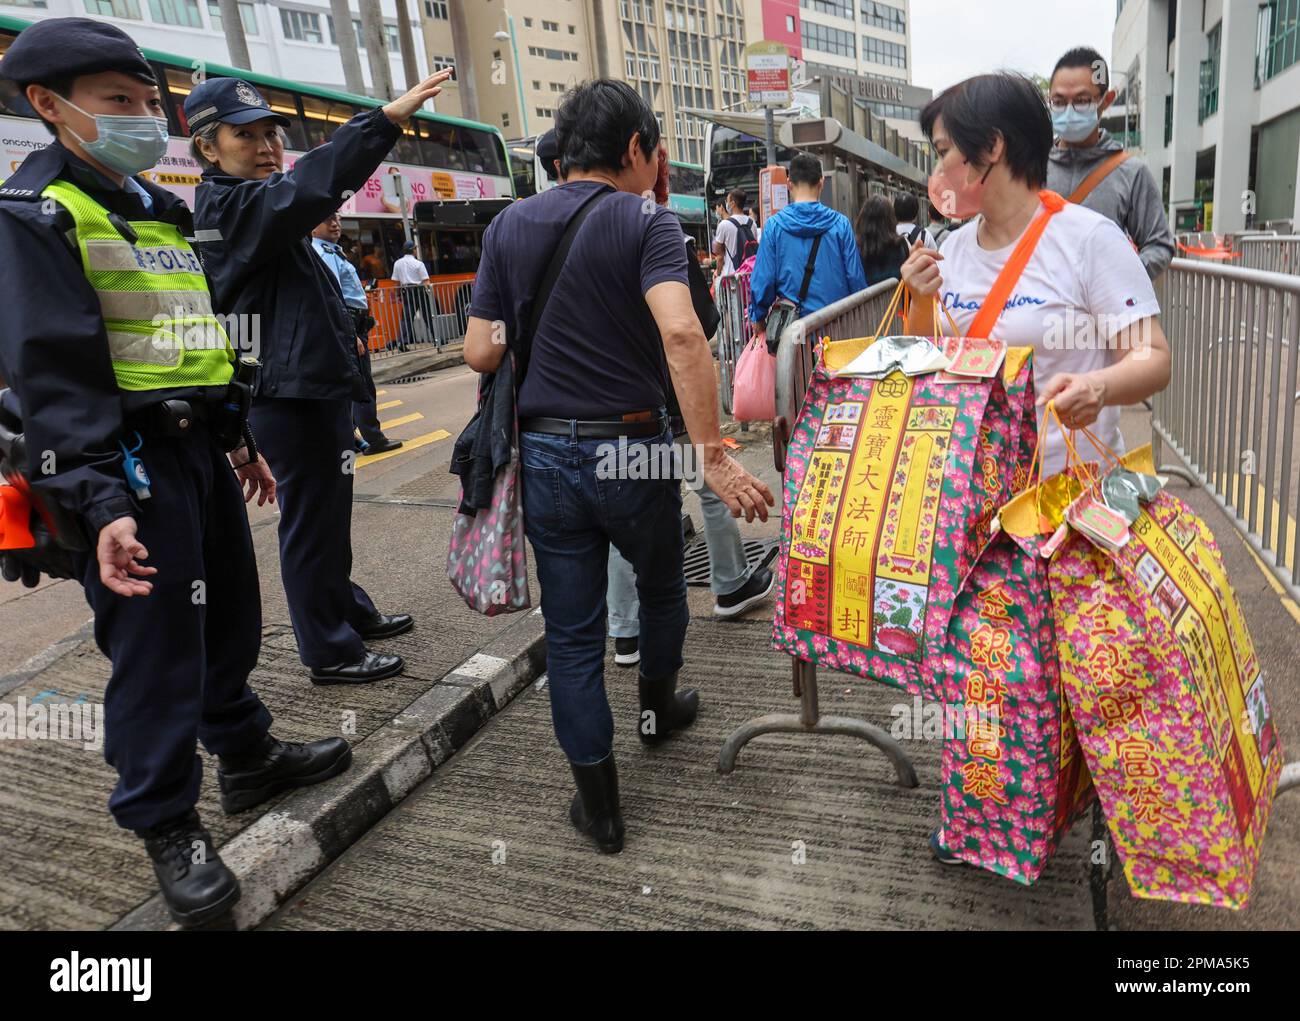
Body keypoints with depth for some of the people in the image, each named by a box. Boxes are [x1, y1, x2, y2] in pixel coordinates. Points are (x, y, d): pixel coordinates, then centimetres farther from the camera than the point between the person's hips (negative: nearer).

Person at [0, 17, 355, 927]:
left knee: (230, 615, 17)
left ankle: (247, 755, 36)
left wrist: (239, 438, 23)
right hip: (130, 460, -8)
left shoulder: (161, 211, 18)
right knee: (155, 647, -1)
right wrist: (101, 501, -25)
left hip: (200, 450, 8)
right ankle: (167, 826, 16)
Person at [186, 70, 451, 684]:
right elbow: (309, 187, -33)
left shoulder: (253, 208, 18)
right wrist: (386, 118, -40)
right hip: (291, 392, -11)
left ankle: (349, 612, 34)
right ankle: (330, 652, 8)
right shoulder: (229, 207, -16)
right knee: (310, 518, -3)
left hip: (316, 385, 11)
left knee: (329, 511, 19)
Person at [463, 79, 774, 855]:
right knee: (661, 586, 25)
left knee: (572, 631, 10)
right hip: (630, 447, -3)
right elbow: (680, 333, -25)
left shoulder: (509, 226, 5)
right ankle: (658, 709, 48)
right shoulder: (647, 222, -8)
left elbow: (479, 353, 2)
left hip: (544, 451, 3)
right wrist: (714, 455, -25)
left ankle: (599, 802, 19)